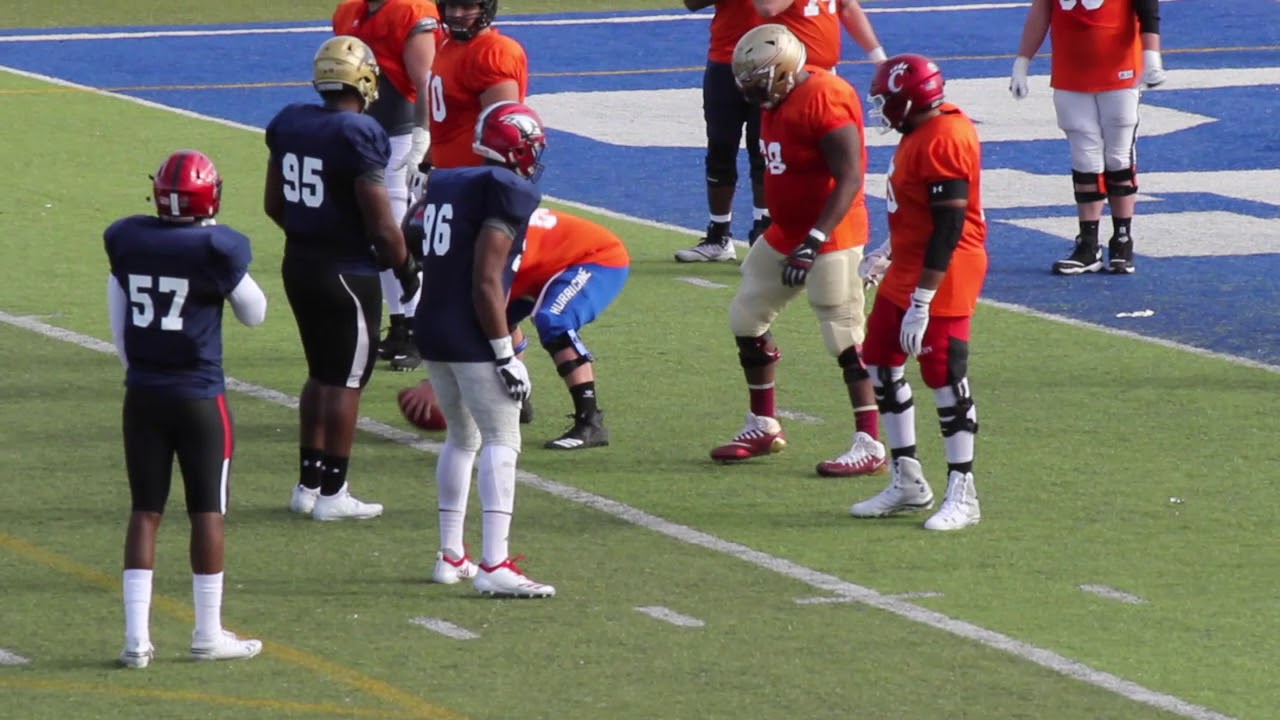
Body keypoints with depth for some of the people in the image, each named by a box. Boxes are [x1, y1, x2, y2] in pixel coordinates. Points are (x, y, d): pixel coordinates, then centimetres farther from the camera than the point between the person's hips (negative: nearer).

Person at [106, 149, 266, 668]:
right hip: (198, 396, -4)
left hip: (142, 394, 4)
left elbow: (117, 321, 8)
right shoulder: (216, 248, -14)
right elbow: (254, 314, 1)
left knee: (145, 511, 8)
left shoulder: (127, 241, -1)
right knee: (207, 512, 6)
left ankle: (136, 637, 4)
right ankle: (209, 635, 10)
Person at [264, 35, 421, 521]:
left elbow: (274, 205, 12)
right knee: (345, 381, 2)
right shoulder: (359, 138, -20)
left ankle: (308, 484, 23)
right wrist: (407, 270, -2)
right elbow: (382, 226, -18)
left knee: (322, 373, 19)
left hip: (299, 263, 7)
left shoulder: (288, 125, 2)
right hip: (347, 273, -7)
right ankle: (332, 494, 6)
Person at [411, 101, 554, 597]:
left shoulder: (444, 185, 13)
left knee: (462, 438, 21)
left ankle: (450, 556, 25)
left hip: (432, 331, 8)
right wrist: (505, 355, -15)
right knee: (502, 442, -6)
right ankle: (495, 565, -15)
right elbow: (486, 284, -18)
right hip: (472, 338, -8)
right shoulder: (508, 194, -12)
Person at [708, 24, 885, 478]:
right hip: (786, 233, 10)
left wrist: (813, 243, -29)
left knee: (845, 337, -8)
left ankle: (871, 446, -4)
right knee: (747, 318, 15)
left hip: (830, 237, -10)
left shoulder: (825, 101, -23)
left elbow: (850, 179, -26)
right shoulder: (778, 101, 6)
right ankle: (764, 427, 26)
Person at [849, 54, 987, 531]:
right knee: (881, 364, 14)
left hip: (942, 276, -11)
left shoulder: (943, 141, -22)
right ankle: (907, 483, 23)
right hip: (907, 271, 11)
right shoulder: (922, 132, 9)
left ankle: (962, 496, 3)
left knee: (945, 377, -5)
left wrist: (922, 301, -24)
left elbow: (948, 228, -24)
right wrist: (884, 258, 29)